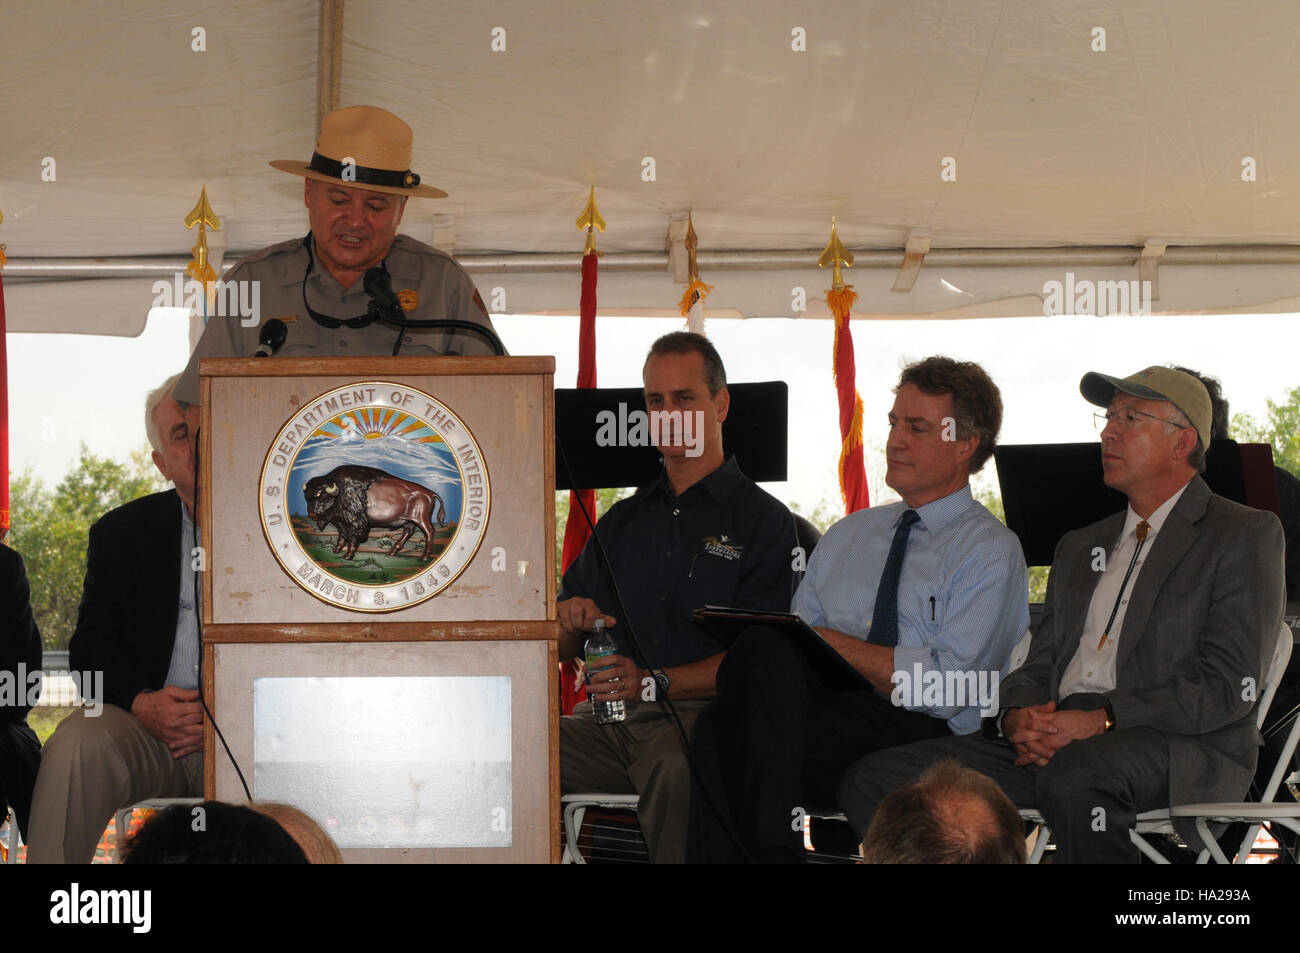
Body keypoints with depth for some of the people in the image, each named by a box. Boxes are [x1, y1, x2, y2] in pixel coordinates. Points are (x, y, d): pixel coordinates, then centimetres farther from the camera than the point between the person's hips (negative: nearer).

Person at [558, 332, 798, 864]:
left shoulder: (763, 521, 8)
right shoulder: (622, 522, 26)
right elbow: (560, 649, 25)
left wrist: (655, 681, -17)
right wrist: (568, 621, 0)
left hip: (700, 718, -5)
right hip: (608, 718, 5)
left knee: (678, 770, -41)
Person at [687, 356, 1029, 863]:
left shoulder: (990, 551, 6)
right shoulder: (846, 535, 27)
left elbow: (947, 688, -8)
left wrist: (833, 643, -9)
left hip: (921, 734, -5)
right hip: (820, 705, 5)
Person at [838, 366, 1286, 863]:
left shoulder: (1247, 534, 6)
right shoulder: (1080, 547, 28)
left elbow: (1230, 685, -6)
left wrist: (1102, 720, -16)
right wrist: (1018, 719, -3)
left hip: (1177, 748, -6)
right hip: (1053, 743, 7)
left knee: (1073, 779, -42)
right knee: (872, 781, -12)